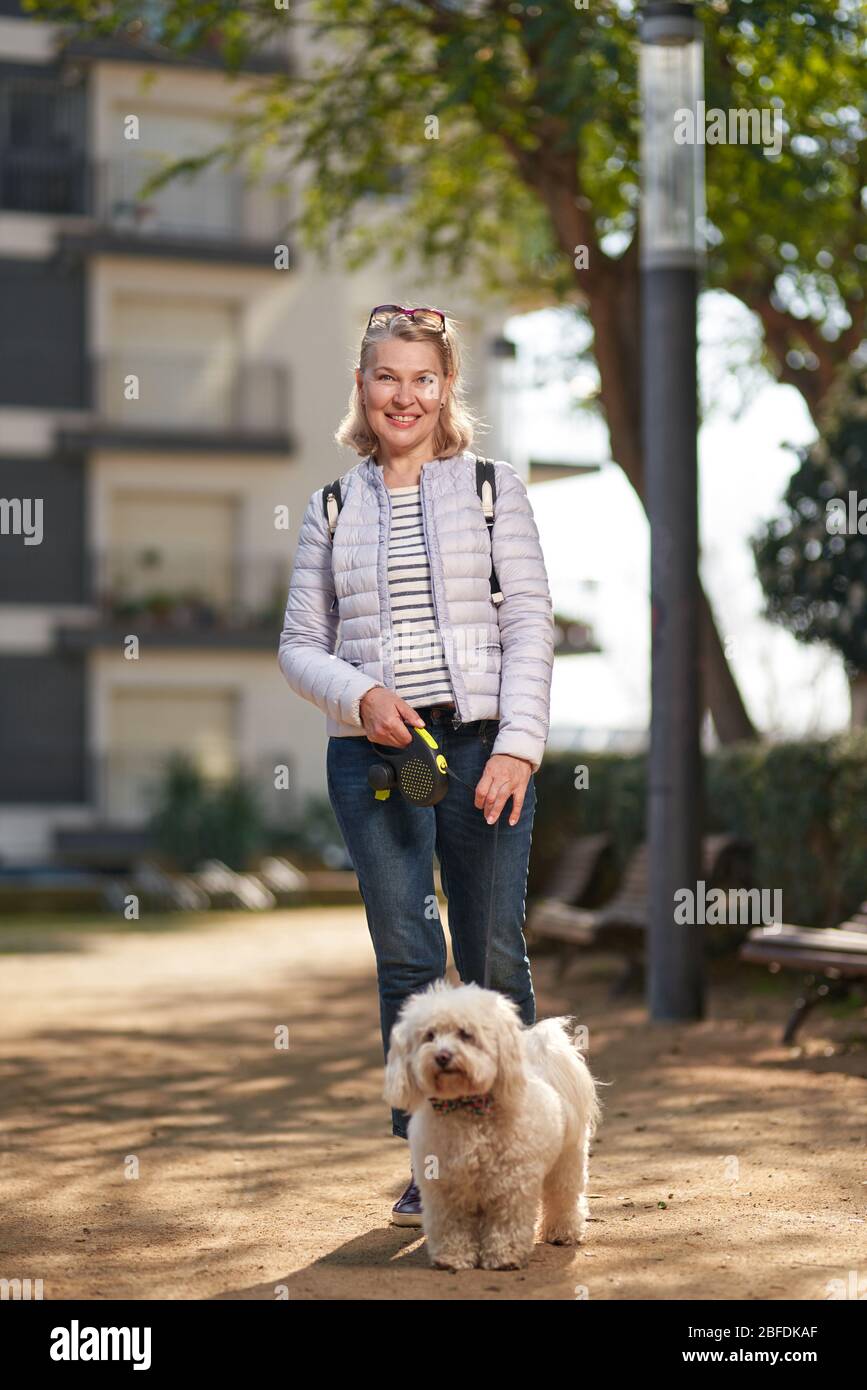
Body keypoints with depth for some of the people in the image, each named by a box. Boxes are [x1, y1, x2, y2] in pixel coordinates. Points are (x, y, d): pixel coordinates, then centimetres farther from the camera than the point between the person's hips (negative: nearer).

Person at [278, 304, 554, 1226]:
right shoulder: (332, 509, 11)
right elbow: (300, 646, 10)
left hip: (483, 745, -1)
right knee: (405, 959, 1)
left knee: (493, 958, 1)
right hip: (372, 755, 1)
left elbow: (530, 624, 1)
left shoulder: (493, 489, 6)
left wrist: (517, 745, -10)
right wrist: (360, 696, -10)